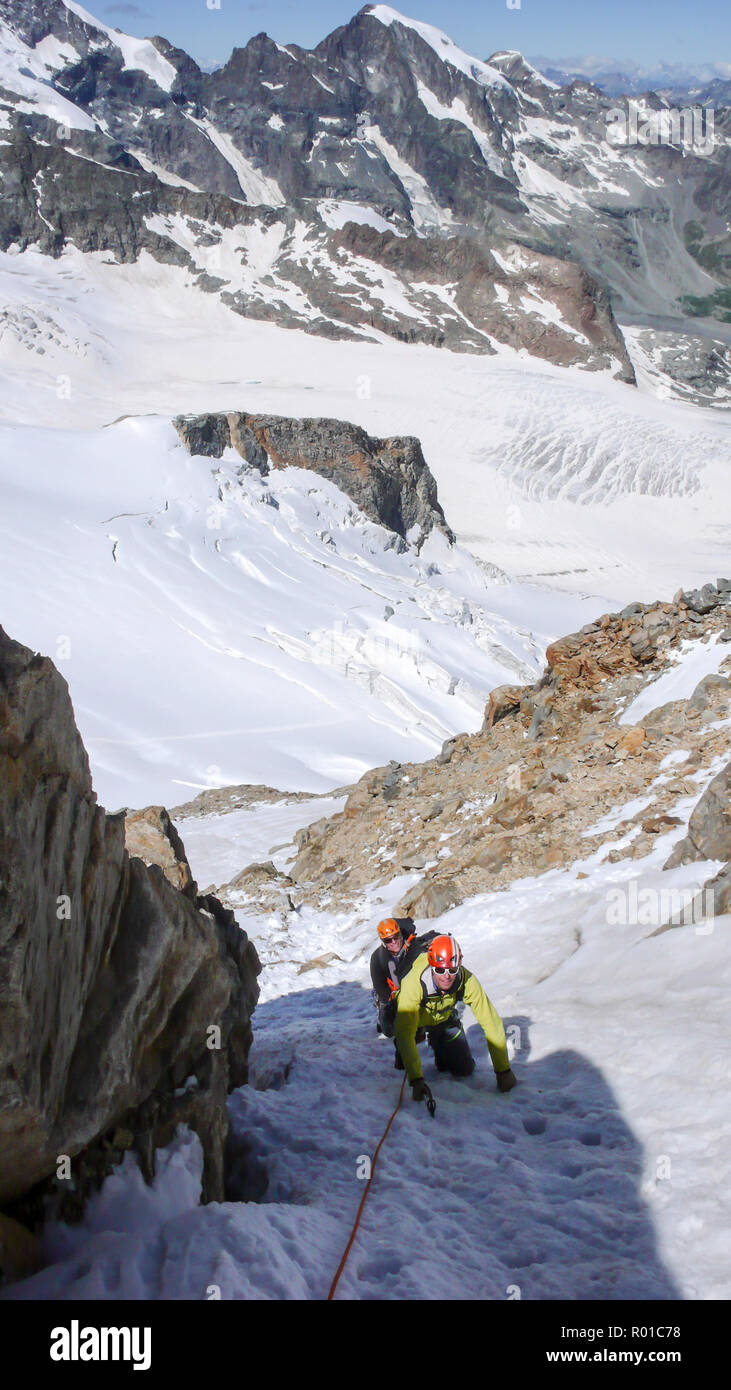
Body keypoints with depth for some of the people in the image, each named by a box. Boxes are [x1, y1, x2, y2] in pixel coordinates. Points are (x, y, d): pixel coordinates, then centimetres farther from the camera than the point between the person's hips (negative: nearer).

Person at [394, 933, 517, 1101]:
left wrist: (503, 1071, -30)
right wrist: (416, 1080, -52)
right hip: (415, 1017, 0)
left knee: (465, 1069, -6)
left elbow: (491, 1023, -31)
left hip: (444, 1018, 0)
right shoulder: (414, 984, -45)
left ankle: (439, 1047, 27)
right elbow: (405, 1033, -45)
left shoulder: (467, 981, -37)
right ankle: (401, 1054, 11)